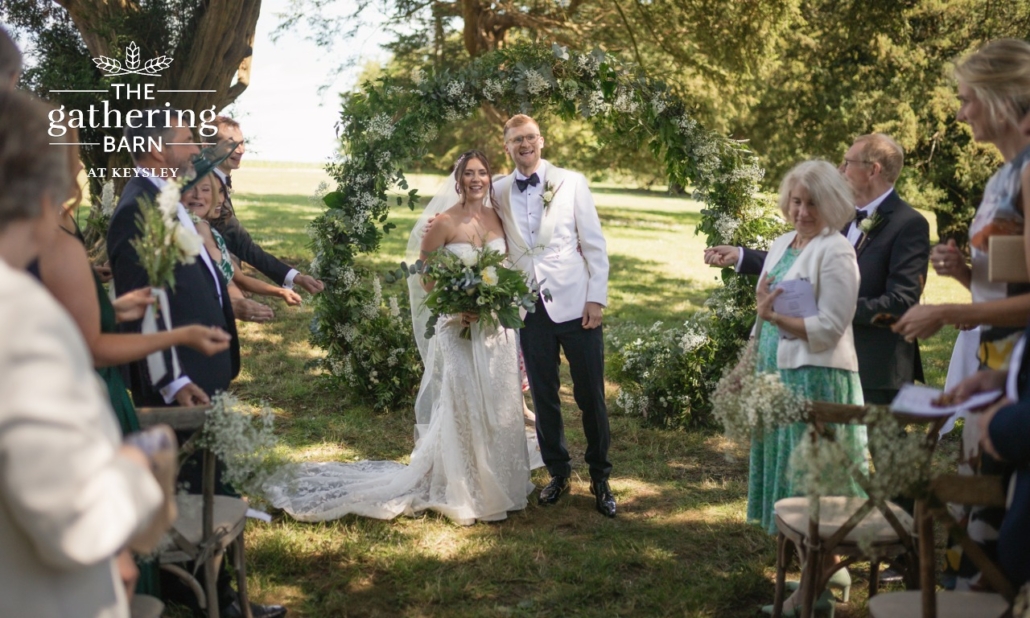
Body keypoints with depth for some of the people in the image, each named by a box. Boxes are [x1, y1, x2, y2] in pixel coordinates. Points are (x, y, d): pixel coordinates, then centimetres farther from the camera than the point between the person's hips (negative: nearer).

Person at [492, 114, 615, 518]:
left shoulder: (571, 183, 1)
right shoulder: (499, 192, 6)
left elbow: (594, 244, 0)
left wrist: (596, 298, -6)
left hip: (575, 302, -2)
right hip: (530, 307, 2)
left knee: (591, 396, 3)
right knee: (543, 397, 10)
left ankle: (600, 478, 19)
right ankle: (558, 473, 27)